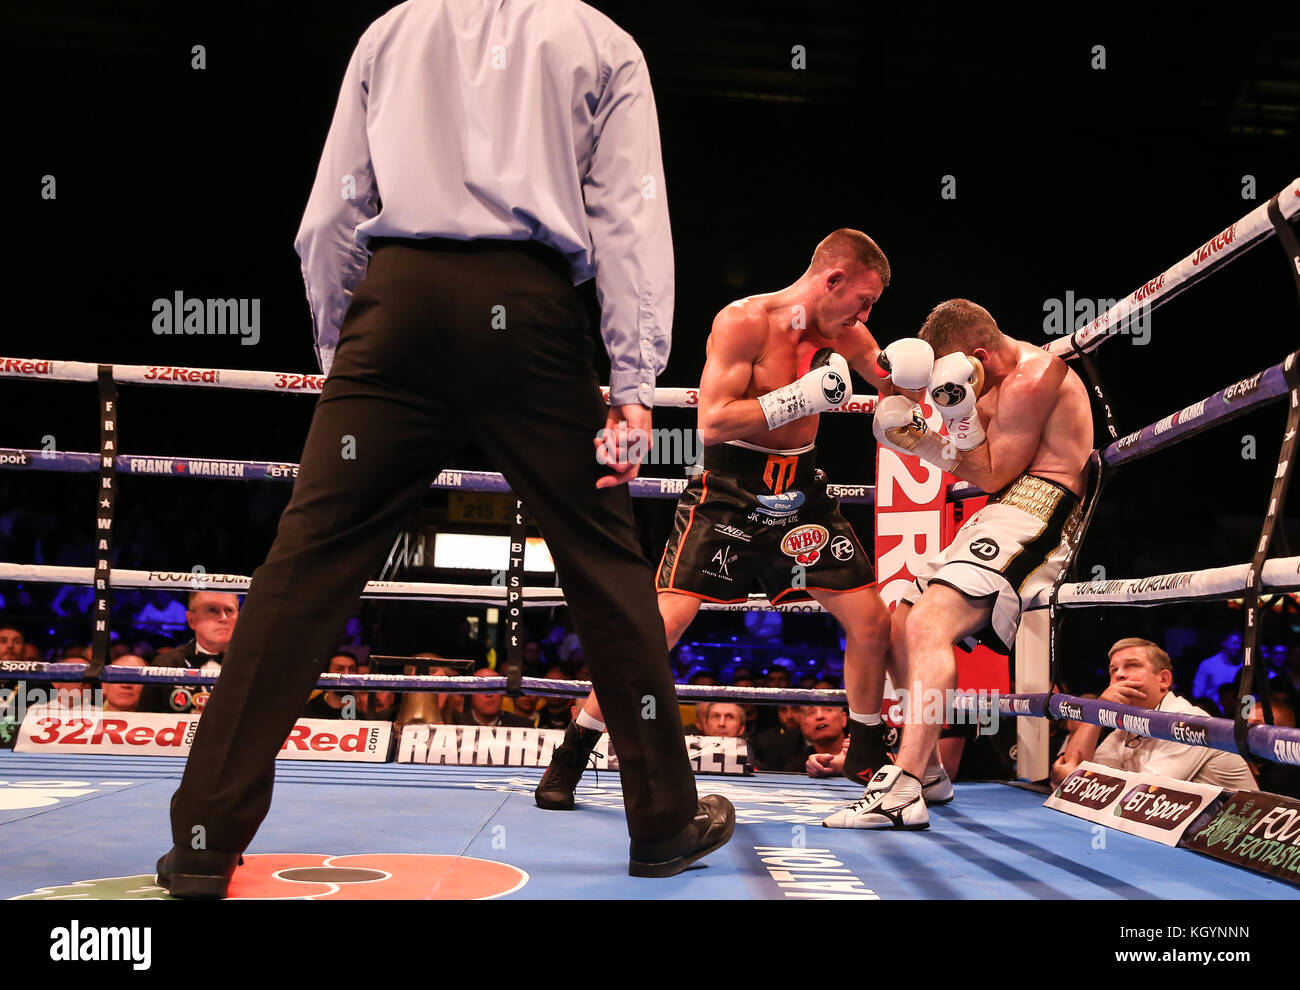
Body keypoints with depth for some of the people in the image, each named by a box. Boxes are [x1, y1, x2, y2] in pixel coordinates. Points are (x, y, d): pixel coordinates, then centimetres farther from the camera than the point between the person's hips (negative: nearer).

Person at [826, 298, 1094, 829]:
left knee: (928, 624, -28)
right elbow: (976, 469, 22)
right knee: (901, 626, 14)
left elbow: (993, 476, -13)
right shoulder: (996, 376, 18)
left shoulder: (1034, 376, -13)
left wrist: (960, 413, -22)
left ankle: (903, 790, -36)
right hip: (1000, 512, 11)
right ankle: (928, 769, 22)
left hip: (1035, 509, -11)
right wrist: (920, 439, 8)